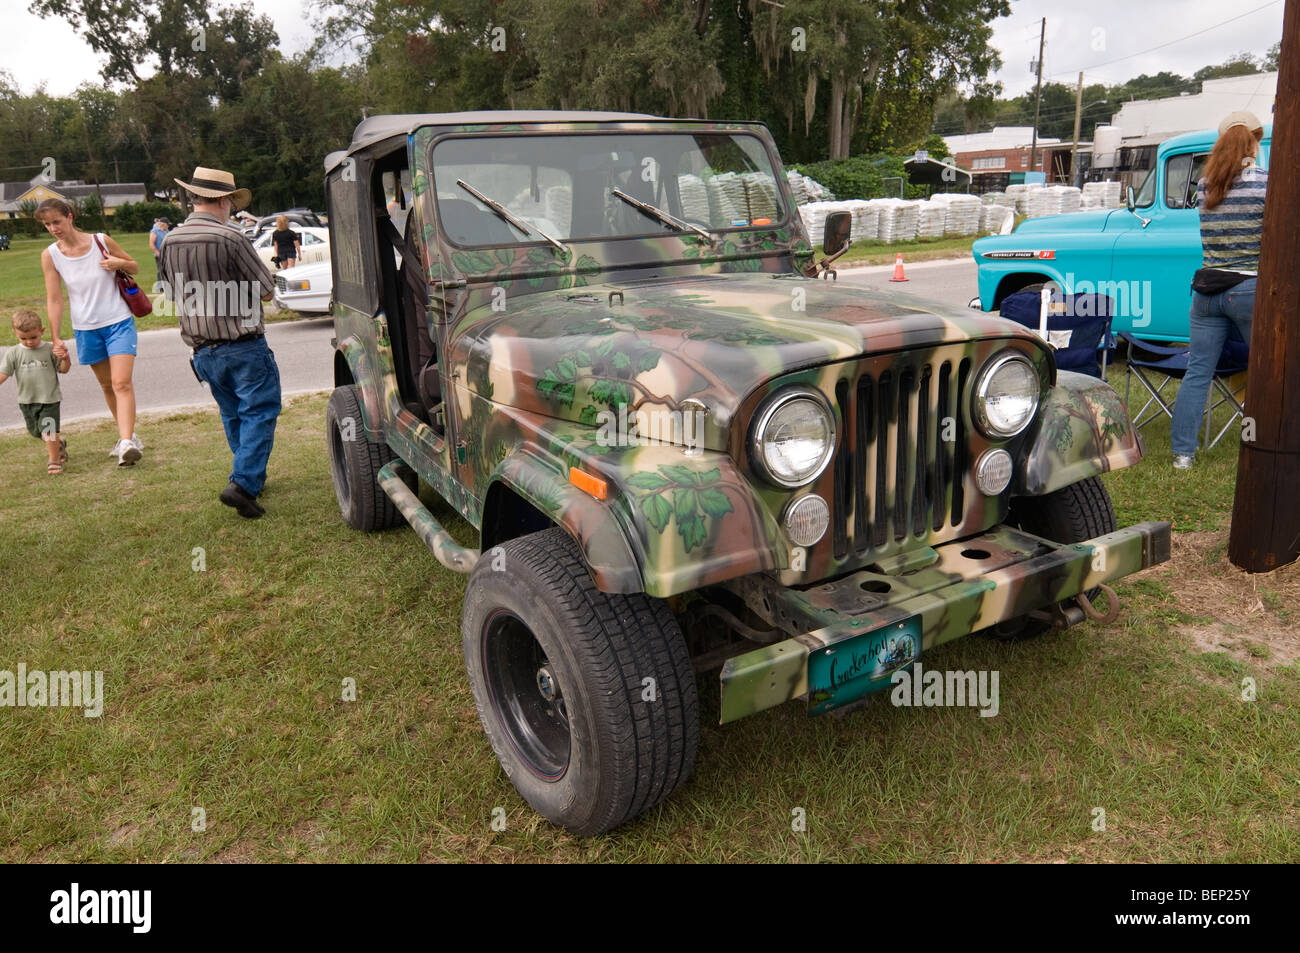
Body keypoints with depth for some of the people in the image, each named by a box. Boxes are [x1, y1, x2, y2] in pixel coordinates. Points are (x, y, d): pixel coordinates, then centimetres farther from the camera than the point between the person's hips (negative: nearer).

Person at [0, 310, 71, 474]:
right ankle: (59, 444, 43)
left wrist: (65, 357, -18)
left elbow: (64, 370, 1)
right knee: (36, 432, 16)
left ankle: (54, 461, 3)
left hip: (50, 399, -4)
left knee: (48, 431, -12)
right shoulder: (13, 354, 1)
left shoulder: (50, 349, -3)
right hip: (27, 400, 4)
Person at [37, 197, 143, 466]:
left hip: (119, 322, -3)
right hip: (86, 328, 3)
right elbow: (54, 299, -2)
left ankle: (127, 443, -21)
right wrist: (55, 338, -4)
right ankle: (127, 435, 28)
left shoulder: (101, 241, -6)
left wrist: (120, 263, -15)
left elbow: (135, 268, 7)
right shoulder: (50, 256, -3)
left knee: (122, 383, -15)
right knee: (107, 385, 13)